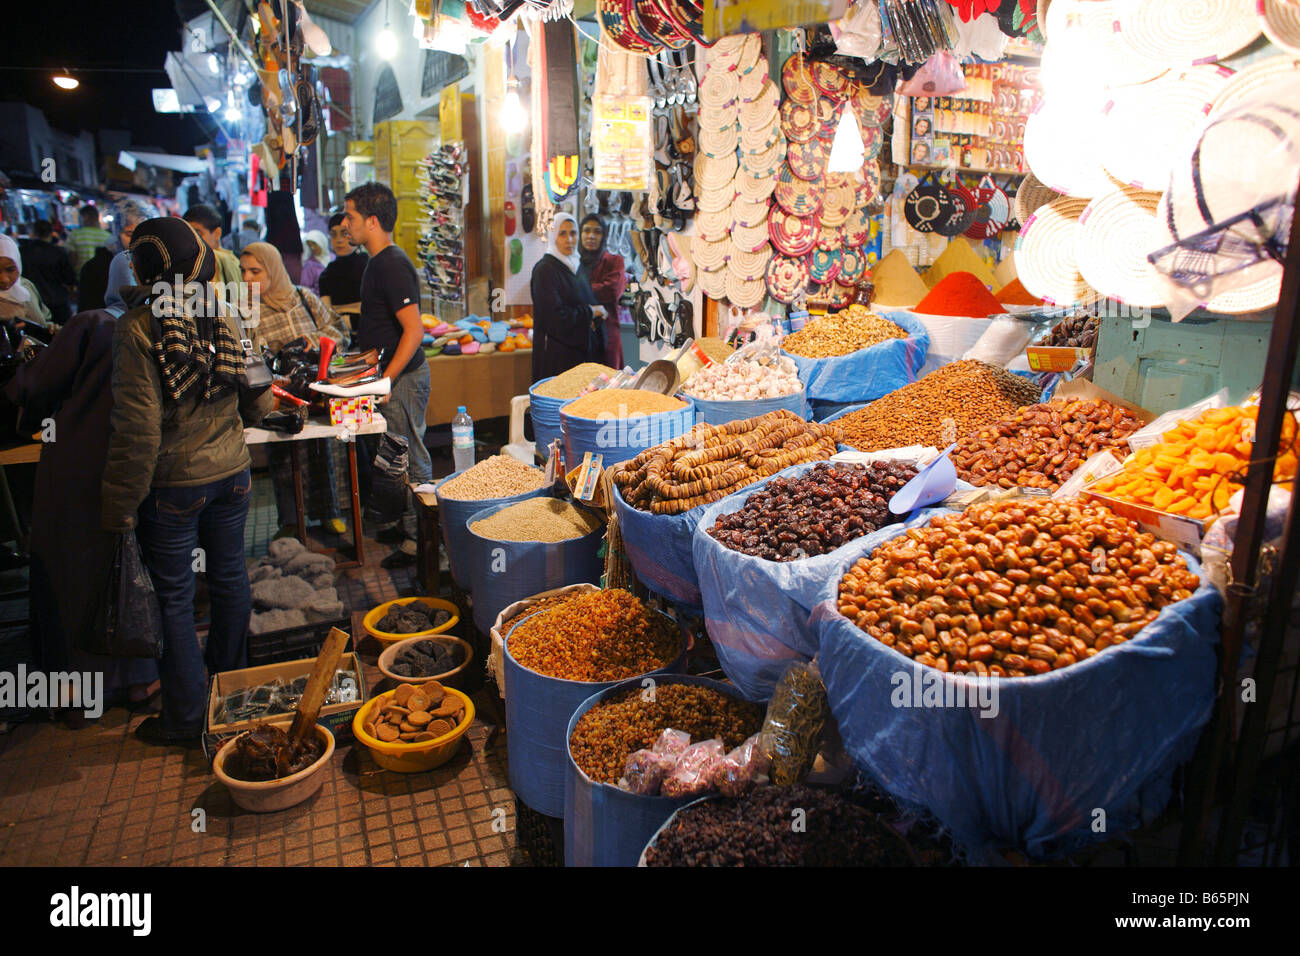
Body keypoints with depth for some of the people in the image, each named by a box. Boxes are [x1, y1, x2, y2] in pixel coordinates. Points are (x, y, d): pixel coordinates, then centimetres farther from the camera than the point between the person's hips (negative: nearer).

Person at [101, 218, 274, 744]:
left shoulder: (137, 328, -16)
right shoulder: (226, 319, -2)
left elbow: (138, 428, -19)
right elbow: (257, 403, 6)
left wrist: (120, 503, -11)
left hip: (173, 484, -5)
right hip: (231, 472, 5)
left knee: (174, 597, 8)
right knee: (229, 578, 18)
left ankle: (186, 715, 20)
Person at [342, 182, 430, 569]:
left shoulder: (392, 265, -18)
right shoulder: (379, 262, 14)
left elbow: (414, 331, -24)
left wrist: (385, 380, -24)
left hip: (403, 377, -10)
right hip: (390, 375, 10)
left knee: (409, 460, -2)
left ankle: (418, 539, 8)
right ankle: (408, 523, 31)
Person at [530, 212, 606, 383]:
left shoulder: (578, 265, 14)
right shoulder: (545, 269, -10)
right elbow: (555, 316, -18)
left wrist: (597, 315, -4)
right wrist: (590, 312, -7)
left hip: (584, 348, 7)